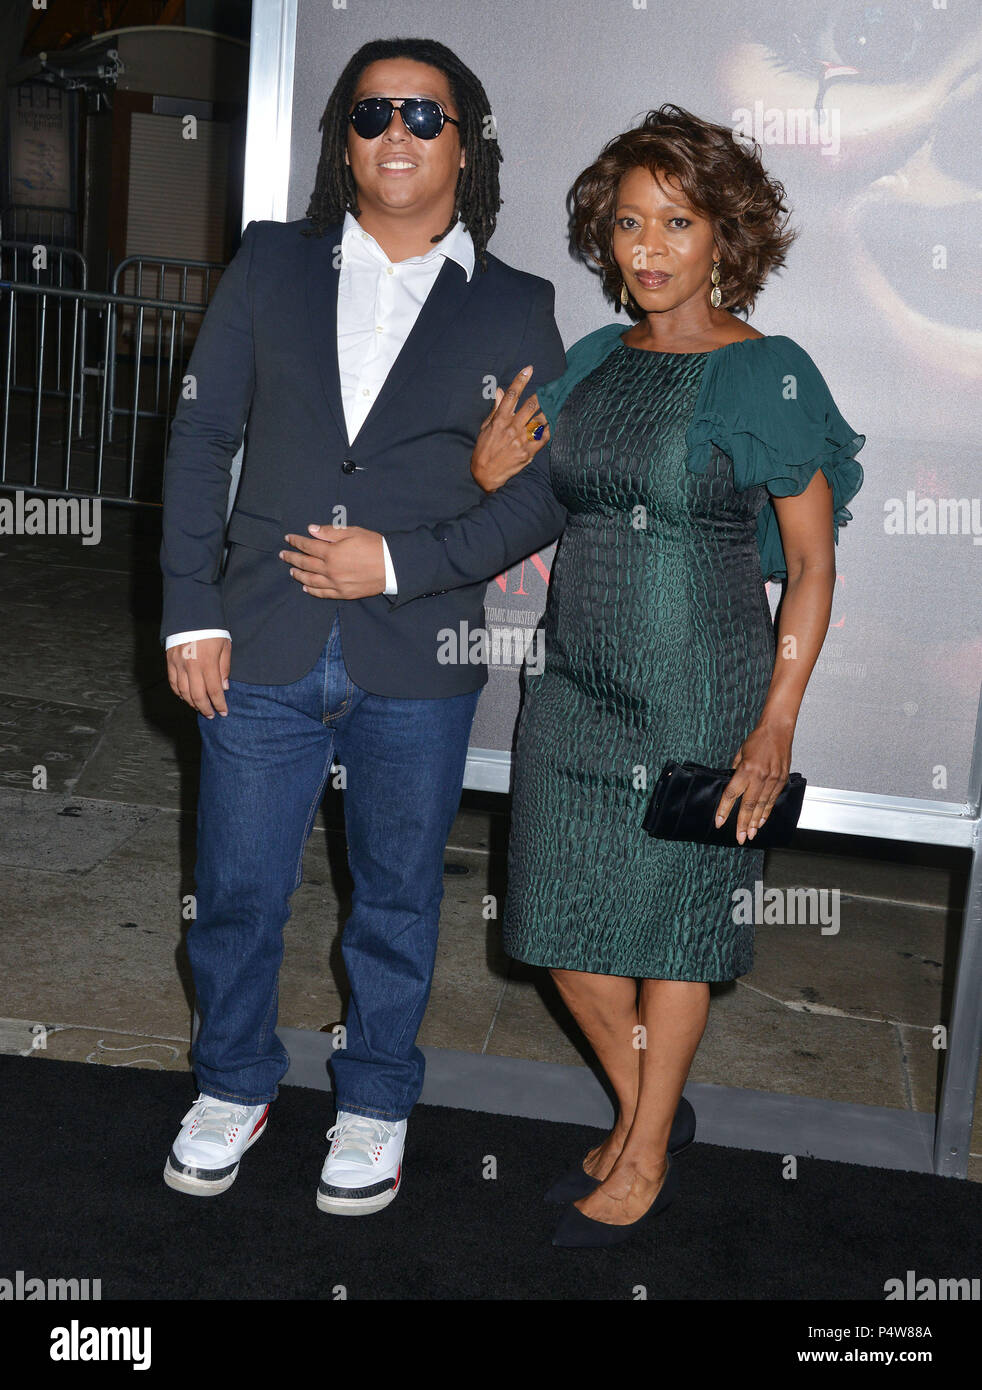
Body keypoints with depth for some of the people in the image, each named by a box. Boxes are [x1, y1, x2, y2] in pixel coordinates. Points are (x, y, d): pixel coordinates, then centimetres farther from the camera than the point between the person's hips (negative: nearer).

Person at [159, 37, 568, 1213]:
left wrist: (402, 563, -12)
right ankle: (235, 1085, 35)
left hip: (417, 666, -1)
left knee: (396, 897, 13)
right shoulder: (270, 266, 7)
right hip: (261, 649, 1)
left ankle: (374, 1105, 34)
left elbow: (547, 490, -1)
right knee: (235, 891, 11)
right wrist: (192, 611, -2)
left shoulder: (513, 309, 3)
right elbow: (202, 436, 5)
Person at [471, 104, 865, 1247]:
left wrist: (776, 724, -14)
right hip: (575, 688, 6)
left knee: (668, 930, 8)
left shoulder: (766, 374, -9)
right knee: (566, 929, 11)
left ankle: (646, 1161, 30)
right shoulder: (596, 359, 8)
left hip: (698, 699, -5)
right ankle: (646, 1108, 37)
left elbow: (813, 565, -9)